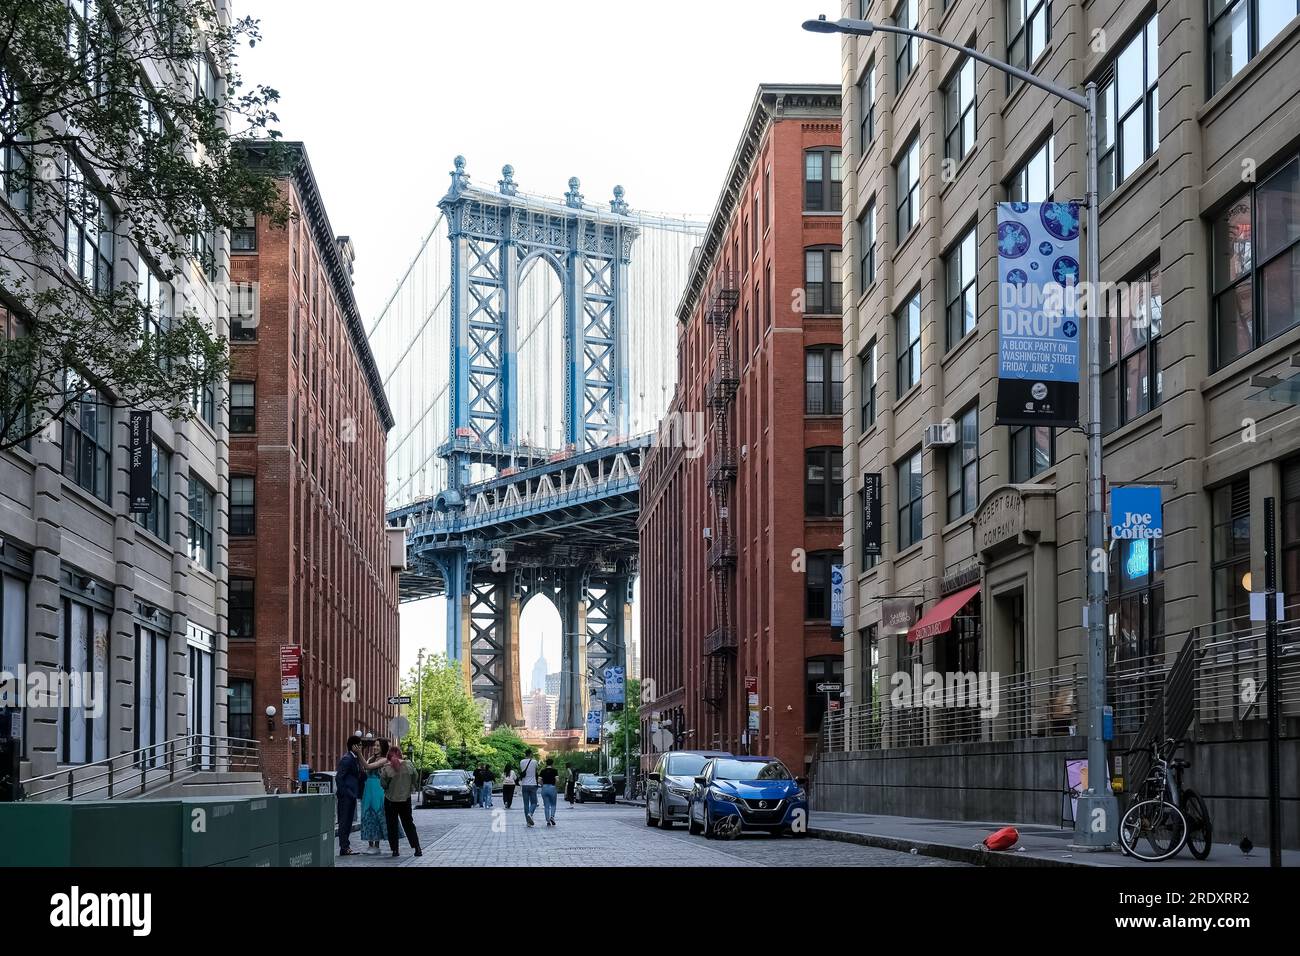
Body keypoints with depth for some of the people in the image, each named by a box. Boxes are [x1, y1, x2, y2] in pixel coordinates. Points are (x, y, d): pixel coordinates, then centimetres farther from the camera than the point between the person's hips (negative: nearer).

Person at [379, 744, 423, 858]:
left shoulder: (386, 768, -16)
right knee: (408, 823, 12)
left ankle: (395, 850, 5)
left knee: (392, 825, 8)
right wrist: (411, 789, 20)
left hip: (390, 800, -2)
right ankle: (417, 848, 4)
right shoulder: (409, 765, -8)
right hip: (405, 798, 2)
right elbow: (416, 779, 2)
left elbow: (383, 784, -9)